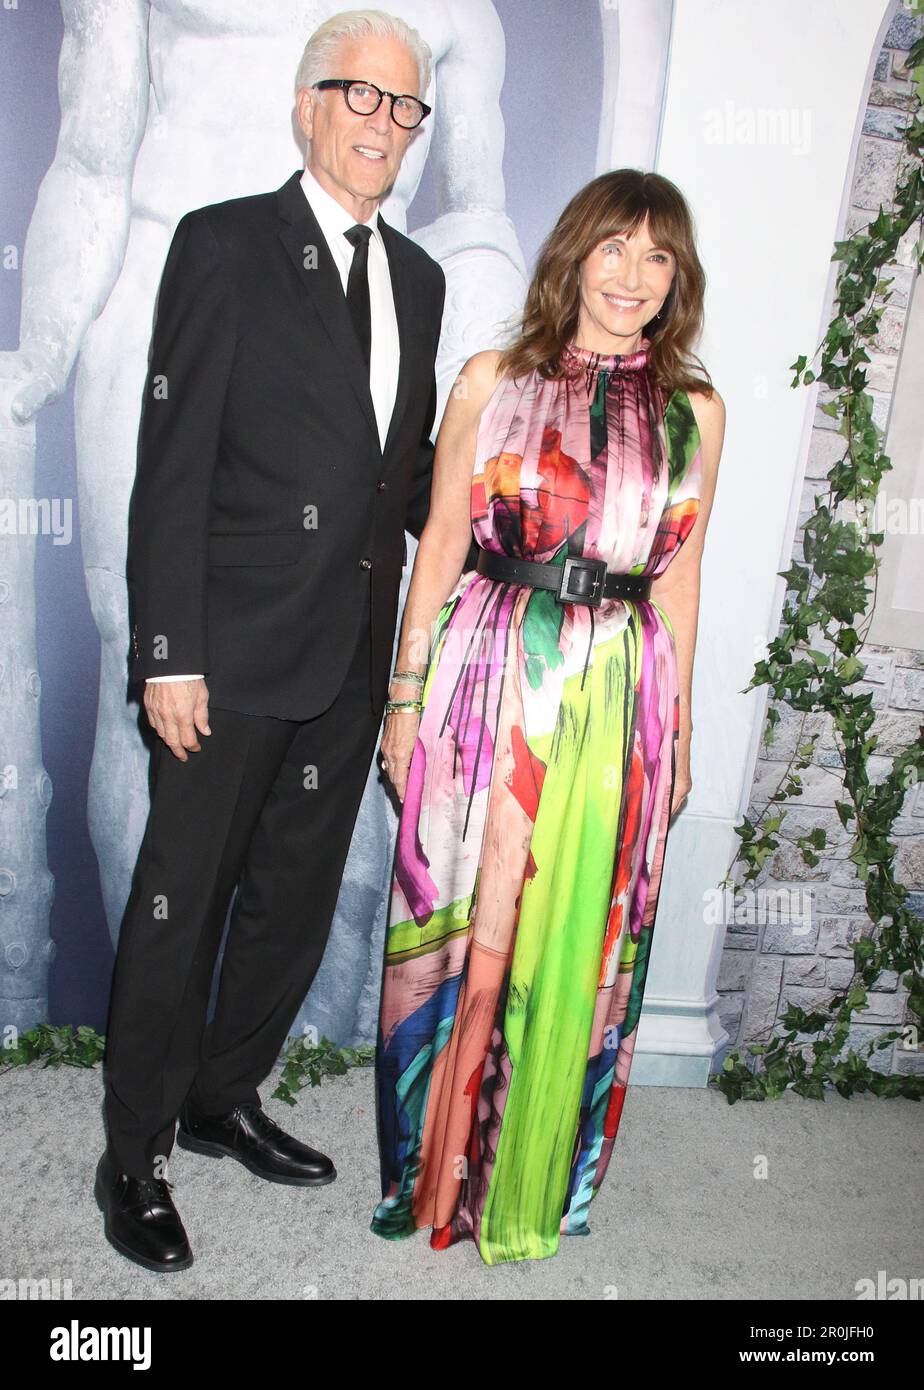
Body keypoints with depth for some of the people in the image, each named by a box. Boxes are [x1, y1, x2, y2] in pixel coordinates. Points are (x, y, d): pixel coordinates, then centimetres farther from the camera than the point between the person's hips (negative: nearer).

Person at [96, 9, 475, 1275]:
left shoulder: (417, 278, 13)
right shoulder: (223, 244, -4)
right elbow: (170, 466, -10)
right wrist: (167, 654, -15)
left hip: (353, 657, 6)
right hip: (233, 652, -6)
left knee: (295, 900, 16)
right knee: (181, 904, 5)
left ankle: (225, 1100, 38)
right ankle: (136, 1157, 24)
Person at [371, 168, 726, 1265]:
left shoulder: (694, 411, 7)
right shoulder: (492, 380, 3)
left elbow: (680, 575, 10)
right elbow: (440, 542, 3)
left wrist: (676, 725, 10)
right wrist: (408, 694, 0)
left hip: (618, 699, 2)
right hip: (488, 679, -1)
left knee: (576, 943, 10)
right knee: (457, 925, 8)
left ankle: (533, 1185, 33)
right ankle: (431, 1172, 31)